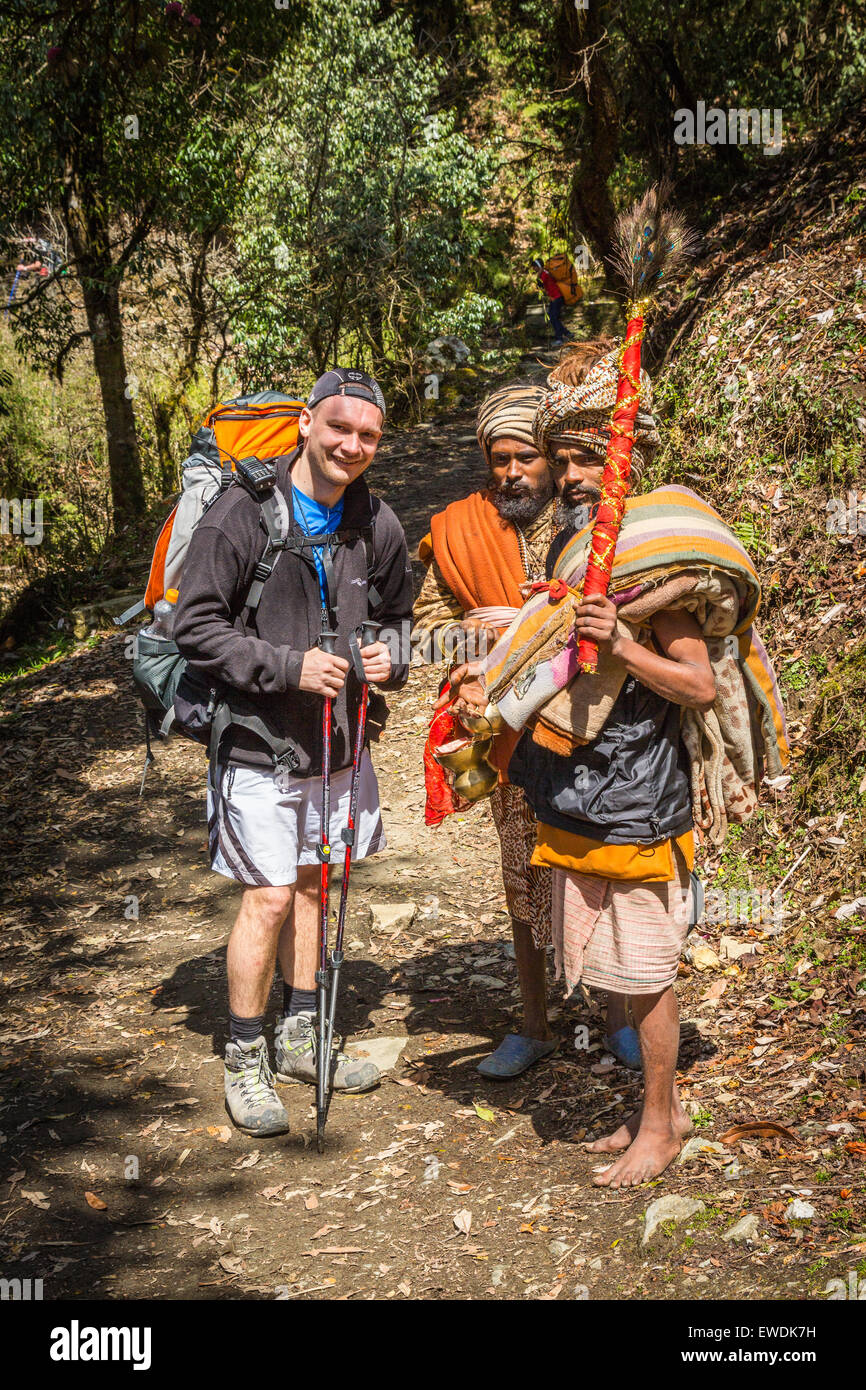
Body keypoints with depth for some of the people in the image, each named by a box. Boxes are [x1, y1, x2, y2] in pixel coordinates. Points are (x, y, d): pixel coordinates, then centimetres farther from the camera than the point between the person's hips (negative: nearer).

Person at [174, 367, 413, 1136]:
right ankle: (245, 1062, 13)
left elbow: (397, 613, 18)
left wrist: (390, 656, -4)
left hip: (338, 740, 6)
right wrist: (289, 666, -23)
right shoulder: (242, 513, -14)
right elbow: (197, 626, -15)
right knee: (270, 897, -4)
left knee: (312, 884, 17)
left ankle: (301, 1037, 34)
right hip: (259, 743, -6)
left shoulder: (377, 524, 3)